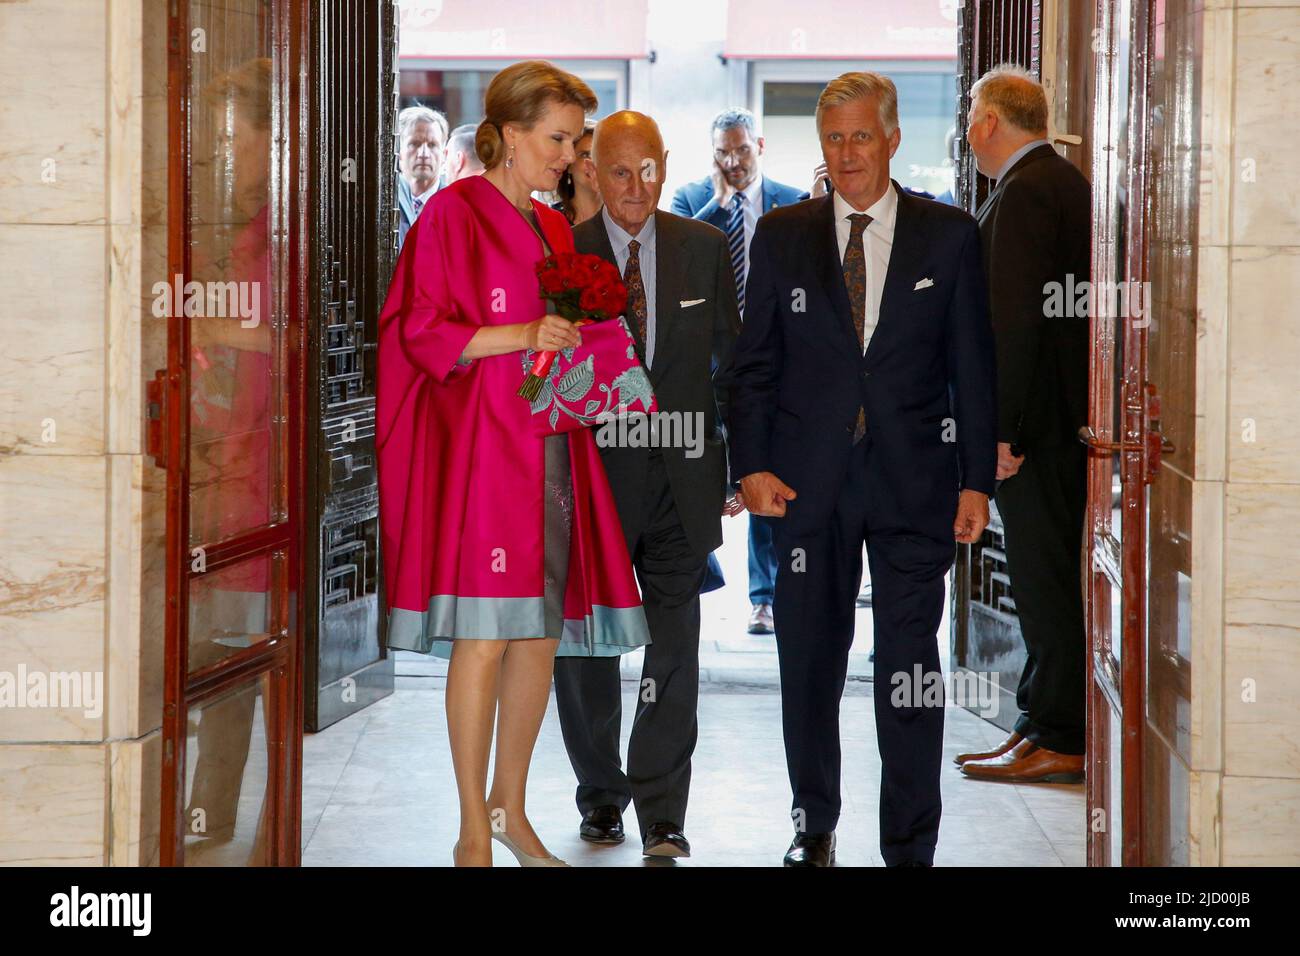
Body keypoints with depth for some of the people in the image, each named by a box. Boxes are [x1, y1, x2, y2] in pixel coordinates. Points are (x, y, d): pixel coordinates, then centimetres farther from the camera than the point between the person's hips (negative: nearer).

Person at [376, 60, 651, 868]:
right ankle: (475, 833, -3)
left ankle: (510, 806, 19)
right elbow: (424, 331, -11)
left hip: (548, 449, 7)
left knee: (542, 633, 7)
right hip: (481, 446, -7)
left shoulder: (554, 229, 18)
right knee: (485, 638, -9)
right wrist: (522, 336, -20)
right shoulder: (453, 213, -4)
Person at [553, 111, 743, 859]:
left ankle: (662, 816, 5)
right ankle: (601, 796, 28)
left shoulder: (705, 248, 4)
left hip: (682, 474, 1)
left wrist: (743, 461, 6)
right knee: (585, 644, 10)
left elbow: (732, 356, 9)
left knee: (674, 650, -1)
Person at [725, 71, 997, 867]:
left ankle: (911, 847, 7)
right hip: (809, 481, 1)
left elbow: (973, 368, 4)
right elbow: (754, 364, 8)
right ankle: (815, 826, 24)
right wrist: (752, 465, -3)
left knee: (910, 668, 0)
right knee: (809, 661, 8)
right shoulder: (782, 237, 7)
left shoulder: (950, 236, 4)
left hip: (915, 480, -1)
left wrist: (977, 481, 0)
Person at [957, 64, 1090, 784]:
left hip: (1036, 423, -10)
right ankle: (1043, 725, 20)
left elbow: (1014, 318, -22)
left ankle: (1059, 740, -1)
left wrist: (1000, 428, -22)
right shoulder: (1066, 183, 17)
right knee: (1045, 577, 14)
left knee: (1045, 580, -5)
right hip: (1064, 418, 10)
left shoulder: (1025, 193, -15)